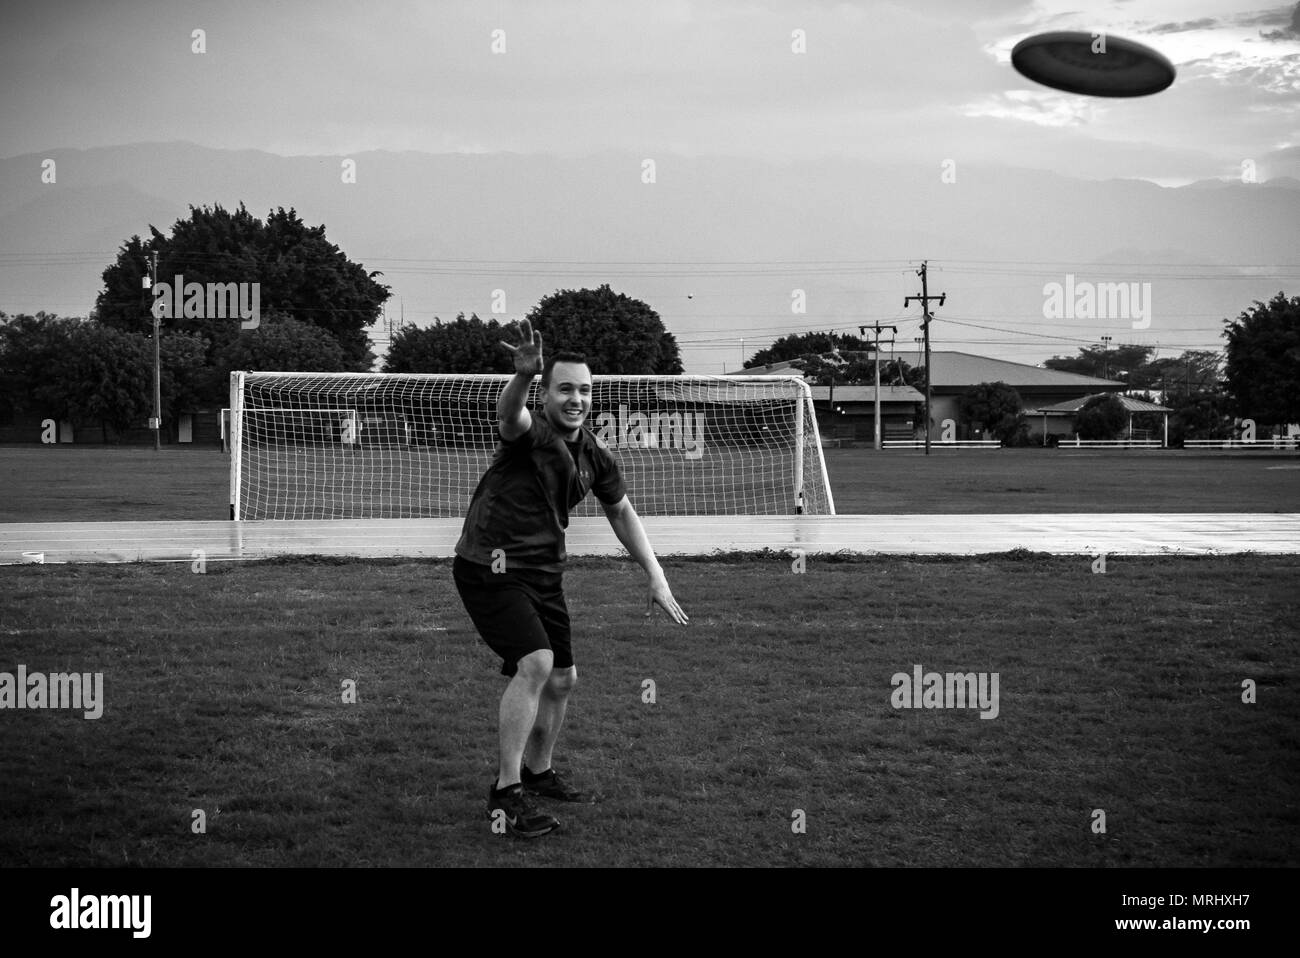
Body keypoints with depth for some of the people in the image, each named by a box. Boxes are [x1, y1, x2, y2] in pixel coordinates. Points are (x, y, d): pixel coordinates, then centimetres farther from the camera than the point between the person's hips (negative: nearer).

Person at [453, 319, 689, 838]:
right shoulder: (530, 432, -18)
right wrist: (523, 374, -67)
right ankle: (506, 791, -16)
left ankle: (537, 771, 38)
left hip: (543, 572, 8)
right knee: (535, 663, -24)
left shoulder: (594, 454, 3)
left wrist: (657, 578, 13)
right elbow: (510, 415, -44)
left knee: (563, 679, 15)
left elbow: (621, 512, 18)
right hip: (490, 567, -8)